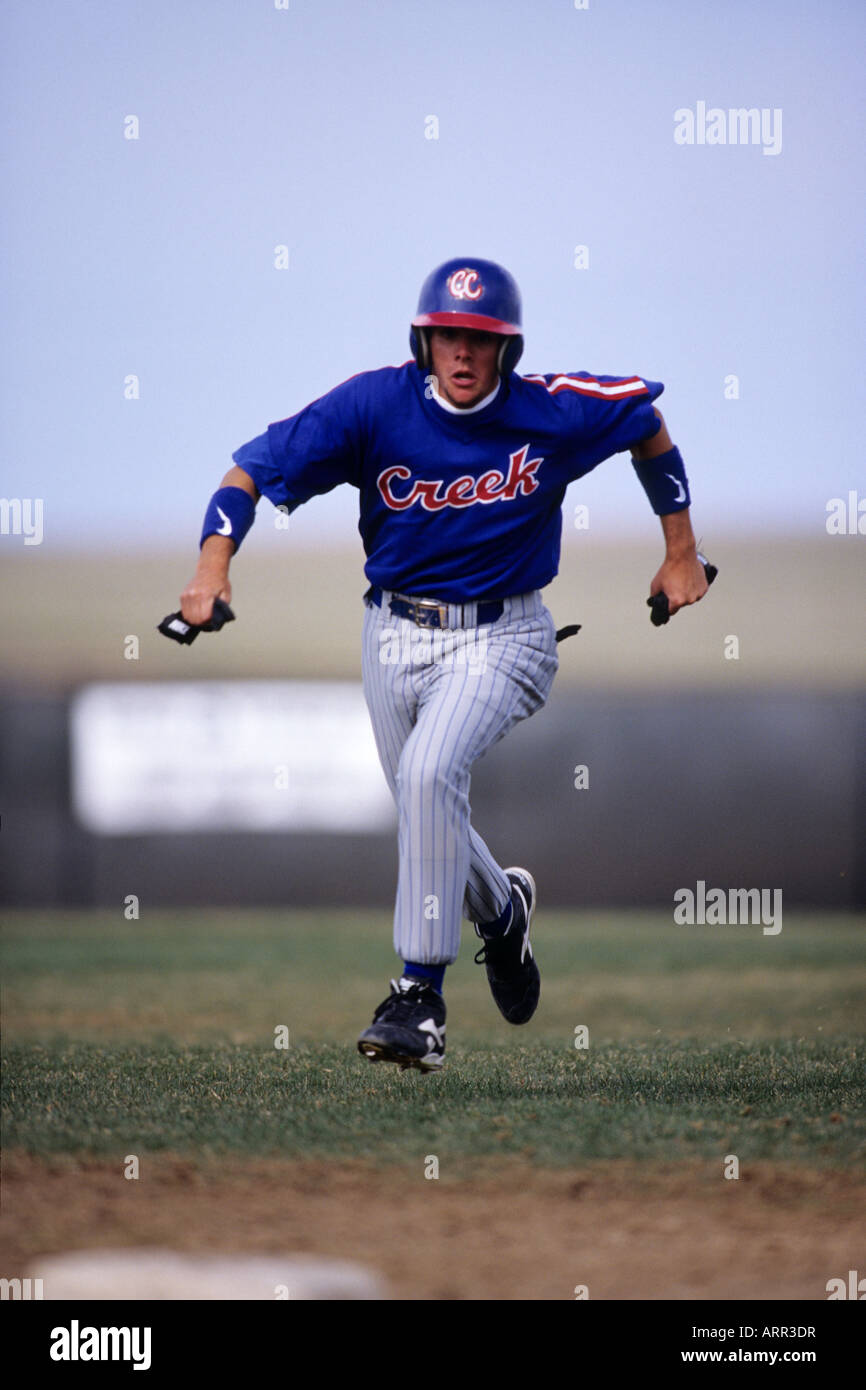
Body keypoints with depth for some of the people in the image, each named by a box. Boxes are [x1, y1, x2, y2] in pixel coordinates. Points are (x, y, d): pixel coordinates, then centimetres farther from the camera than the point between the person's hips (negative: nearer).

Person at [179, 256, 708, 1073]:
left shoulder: (553, 412, -13)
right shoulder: (375, 406, -14)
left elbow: (649, 422, 6)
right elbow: (251, 471, -15)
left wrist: (681, 554, 9)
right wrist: (214, 564, -31)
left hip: (500, 637, -3)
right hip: (394, 633, 3)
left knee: (429, 773, -28)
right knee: (426, 817, 13)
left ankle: (420, 996, -24)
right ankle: (500, 910, 49)